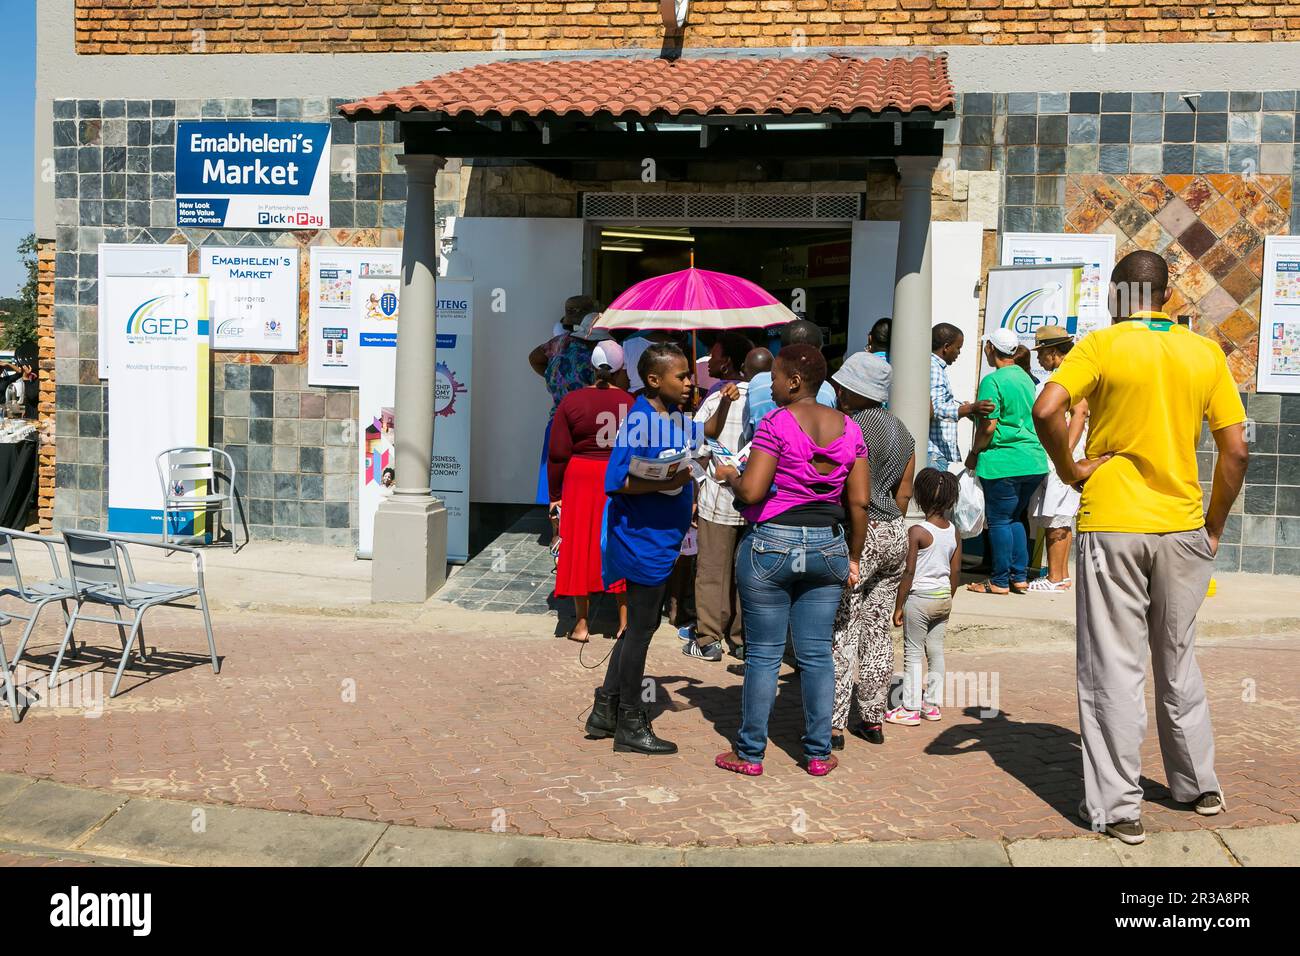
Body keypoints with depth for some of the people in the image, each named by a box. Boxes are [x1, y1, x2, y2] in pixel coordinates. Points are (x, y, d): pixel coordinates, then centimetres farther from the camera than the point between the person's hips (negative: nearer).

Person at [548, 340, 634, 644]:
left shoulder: (570, 401, -4)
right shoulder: (630, 404, -7)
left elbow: (558, 454, -4)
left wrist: (555, 494, 5)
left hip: (580, 479, 0)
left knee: (581, 547, 8)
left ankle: (581, 624, 13)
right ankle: (624, 622, 14)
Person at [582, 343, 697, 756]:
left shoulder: (674, 415, 7)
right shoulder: (639, 421, -19)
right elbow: (617, 482, -24)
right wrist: (667, 483, -31)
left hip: (661, 538, 10)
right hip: (644, 539, -10)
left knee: (643, 623, 18)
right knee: (640, 627, 1)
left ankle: (607, 709, 30)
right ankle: (630, 725, 14)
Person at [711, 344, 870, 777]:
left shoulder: (776, 423, -11)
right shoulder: (849, 428, 5)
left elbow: (751, 492, -16)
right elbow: (859, 501, 4)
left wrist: (728, 475, 5)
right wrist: (852, 557, 12)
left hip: (772, 544, -4)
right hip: (828, 546, 5)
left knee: (763, 655, 4)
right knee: (817, 654, 11)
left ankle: (750, 753, 13)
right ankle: (818, 753, 17)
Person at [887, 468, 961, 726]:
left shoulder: (917, 532, -16)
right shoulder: (954, 531, 2)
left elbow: (909, 572, -16)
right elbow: (955, 571, 7)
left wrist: (898, 606, -9)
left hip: (920, 598, -6)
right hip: (944, 597, 6)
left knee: (913, 653, 2)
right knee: (936, 650, 14)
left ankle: (911, 709, 6)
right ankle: (933, 704, 21)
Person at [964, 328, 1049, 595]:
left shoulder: (993, 381, -12)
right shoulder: (1026, 378, 13)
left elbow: (989, 426, -15)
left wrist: (974, 454, -2)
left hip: (1003, 462, -8)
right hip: (1034, 461, 8)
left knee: (999, 521, 1)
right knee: (1013, 518, 17)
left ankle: (1000, 581, 7)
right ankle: (1020, 577, 18)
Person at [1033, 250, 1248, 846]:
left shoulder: (1100, 345, -6)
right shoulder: (1205, 354, 4)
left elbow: (1046, 410, -22)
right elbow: (1235, 449, 3)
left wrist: (1070, 471, -7)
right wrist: (1214, 527, 12)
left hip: (1111, 526, -3)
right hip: (1182, 527, 4)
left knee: (1115, 668, 3)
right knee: (1178, 660, 20)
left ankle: (1118, 808, 7)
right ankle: (1199, 786, 32)